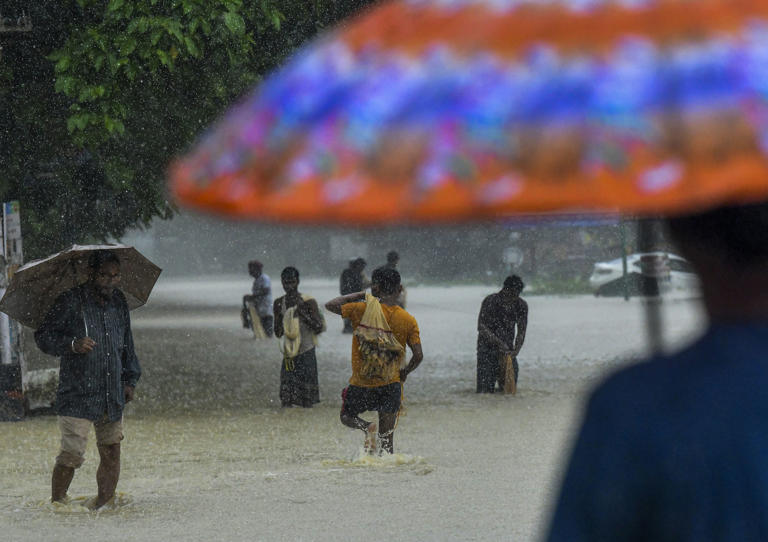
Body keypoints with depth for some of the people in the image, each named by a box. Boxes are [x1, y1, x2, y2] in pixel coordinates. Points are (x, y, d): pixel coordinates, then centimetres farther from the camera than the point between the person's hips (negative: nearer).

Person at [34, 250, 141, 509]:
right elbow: (43, 337, -8)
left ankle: (104, 502, 16)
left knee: (111, 452, 6)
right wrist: (73, 344, -23)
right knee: (71, 454, -11)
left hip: (112, 397, 6)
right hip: (78, 396, -6)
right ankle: (56, 502, 2)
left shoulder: (119, 302, 13)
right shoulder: (70, 302, -7)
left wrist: (129, 379, 18)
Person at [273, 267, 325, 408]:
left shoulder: (308, 302, -7)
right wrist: (280, 314, -9)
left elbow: (318, 328, -13)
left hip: (306, 354, -4)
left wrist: (302, 311, -19)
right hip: (289, 356, 4)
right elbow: (278, 334, 7)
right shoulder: (279, 303, 5)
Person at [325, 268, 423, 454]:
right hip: (391, 384, 2)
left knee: (347, 416, 20)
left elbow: (330, 305, 1)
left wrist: (358, 295, 9)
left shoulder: (362, 310, -11)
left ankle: (366, 427, -10)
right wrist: (404, 372, 12)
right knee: (387, 438, 11)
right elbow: (418, 355, -6)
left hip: (362, 383, -2)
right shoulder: (409, 320, -3)